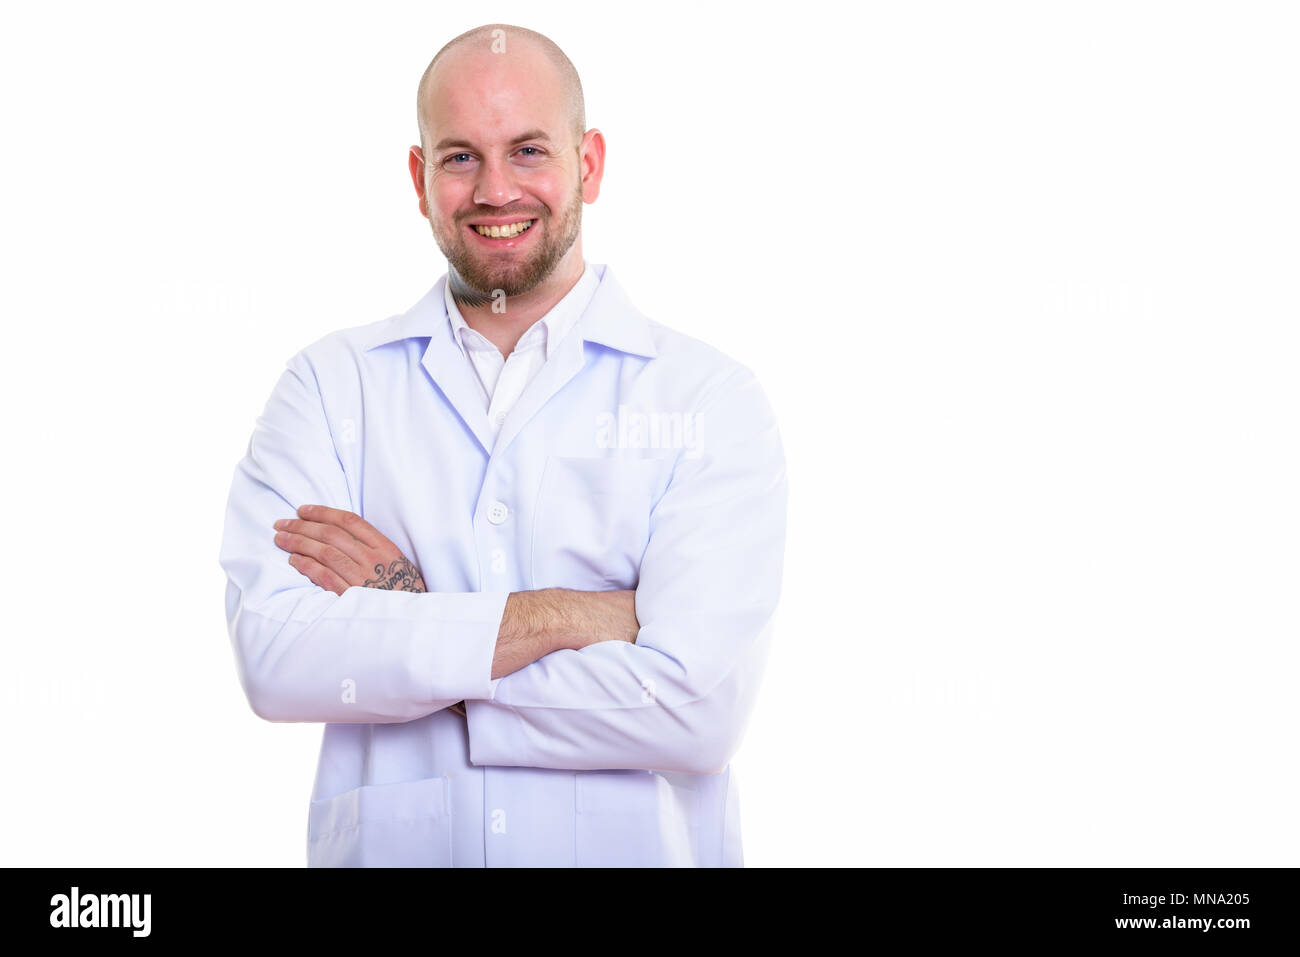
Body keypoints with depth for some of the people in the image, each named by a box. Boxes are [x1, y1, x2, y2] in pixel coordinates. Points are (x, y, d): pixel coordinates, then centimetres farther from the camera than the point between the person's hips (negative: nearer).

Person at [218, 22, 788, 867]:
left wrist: (410, 612, -12)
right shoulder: (330, 385, 2)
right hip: (386, 848, 3)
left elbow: (696, 707, -16)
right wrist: (562, 616, -15)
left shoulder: (713, 401, -5)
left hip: (640, 848, -2)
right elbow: (273, 655, -12)